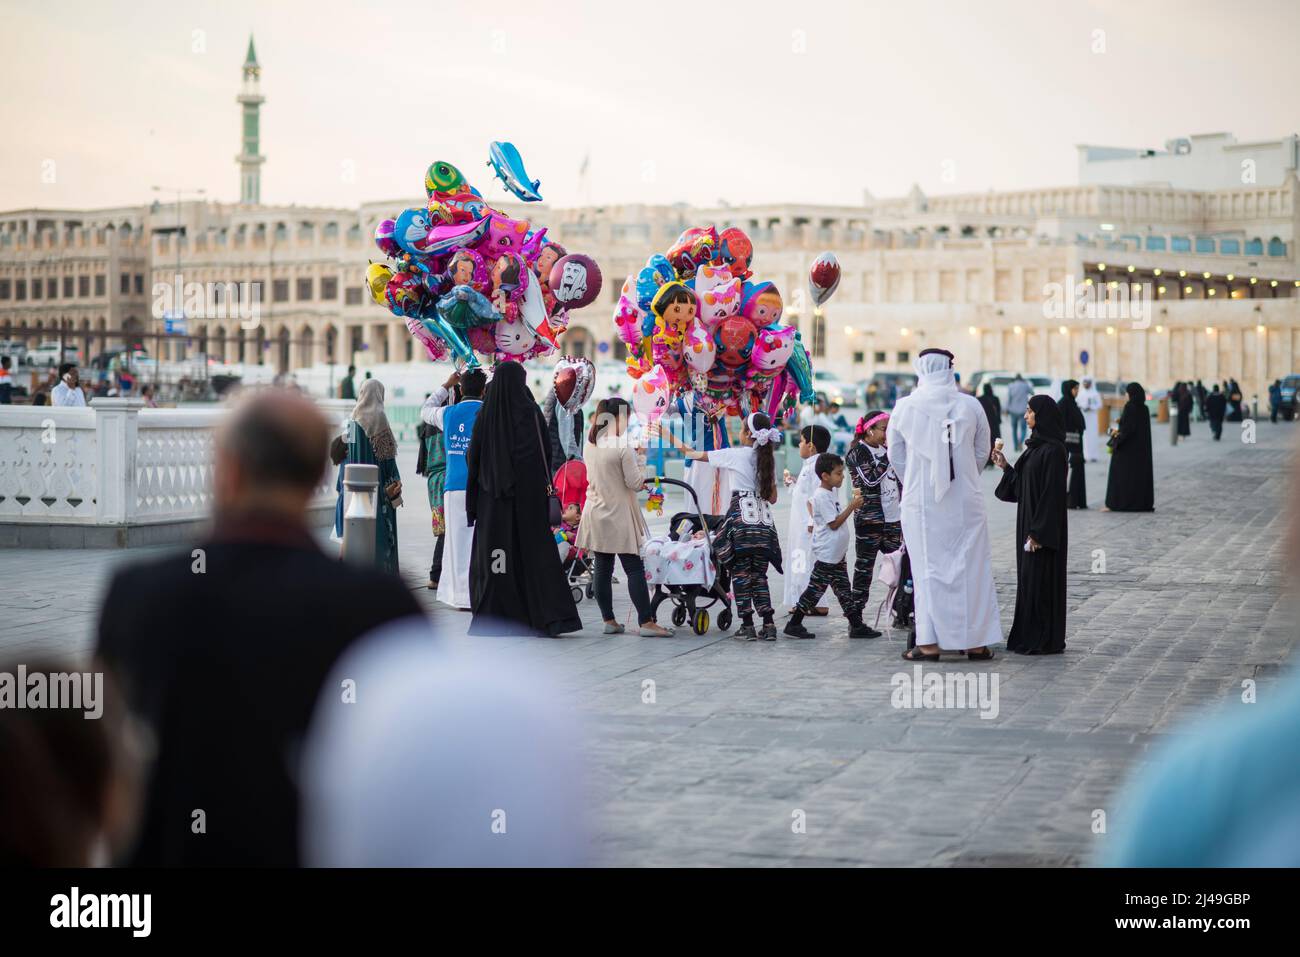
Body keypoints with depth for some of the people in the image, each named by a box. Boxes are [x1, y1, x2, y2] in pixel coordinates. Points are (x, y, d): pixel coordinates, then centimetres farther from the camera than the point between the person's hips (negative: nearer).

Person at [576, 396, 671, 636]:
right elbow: (635, 483, -12)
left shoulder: (590, 444, 7)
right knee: (634, 569, -4)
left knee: (602, 569, 9)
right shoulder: (623, 447, -15)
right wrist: (639, 462, 3)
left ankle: (609, 620, 12)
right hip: (618, 515, -7)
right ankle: (646, 621, -6)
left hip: (596, 513, 7)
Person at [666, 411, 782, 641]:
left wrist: (673, 440, 15)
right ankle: (768, 625, 5)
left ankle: (747, 626, 1)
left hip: (741, 518, -5)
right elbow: (773, 498, 15)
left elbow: (695, 455, 2)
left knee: (740, 574, 2)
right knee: (759, 575, 11)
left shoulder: (736, 455, -5)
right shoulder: (769, 458, 9)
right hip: (764, 521, 5)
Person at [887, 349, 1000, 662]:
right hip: (966, 502, 0)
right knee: (970, 566, 8)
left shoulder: (905, 407, -5)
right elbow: (982, 452, 6)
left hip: (921, 502, 0)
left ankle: (929, 643, 4)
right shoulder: (970, 406, -4)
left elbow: (896, 455, 5)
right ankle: (975, 642, 11)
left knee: (928, 568, 5)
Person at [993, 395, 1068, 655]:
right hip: (1028, 523, 10)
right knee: (1028, 581, 12)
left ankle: (1043, 641, 0)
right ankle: (1029, 637, 18)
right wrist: (1005, 467, 10)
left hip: (1044, 526, -10)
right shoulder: (1036, 445, 12)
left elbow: (1052, 493, -20)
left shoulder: (1053, 451, -16)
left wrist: (1038, 532, -22)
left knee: (1039, 581, -5)